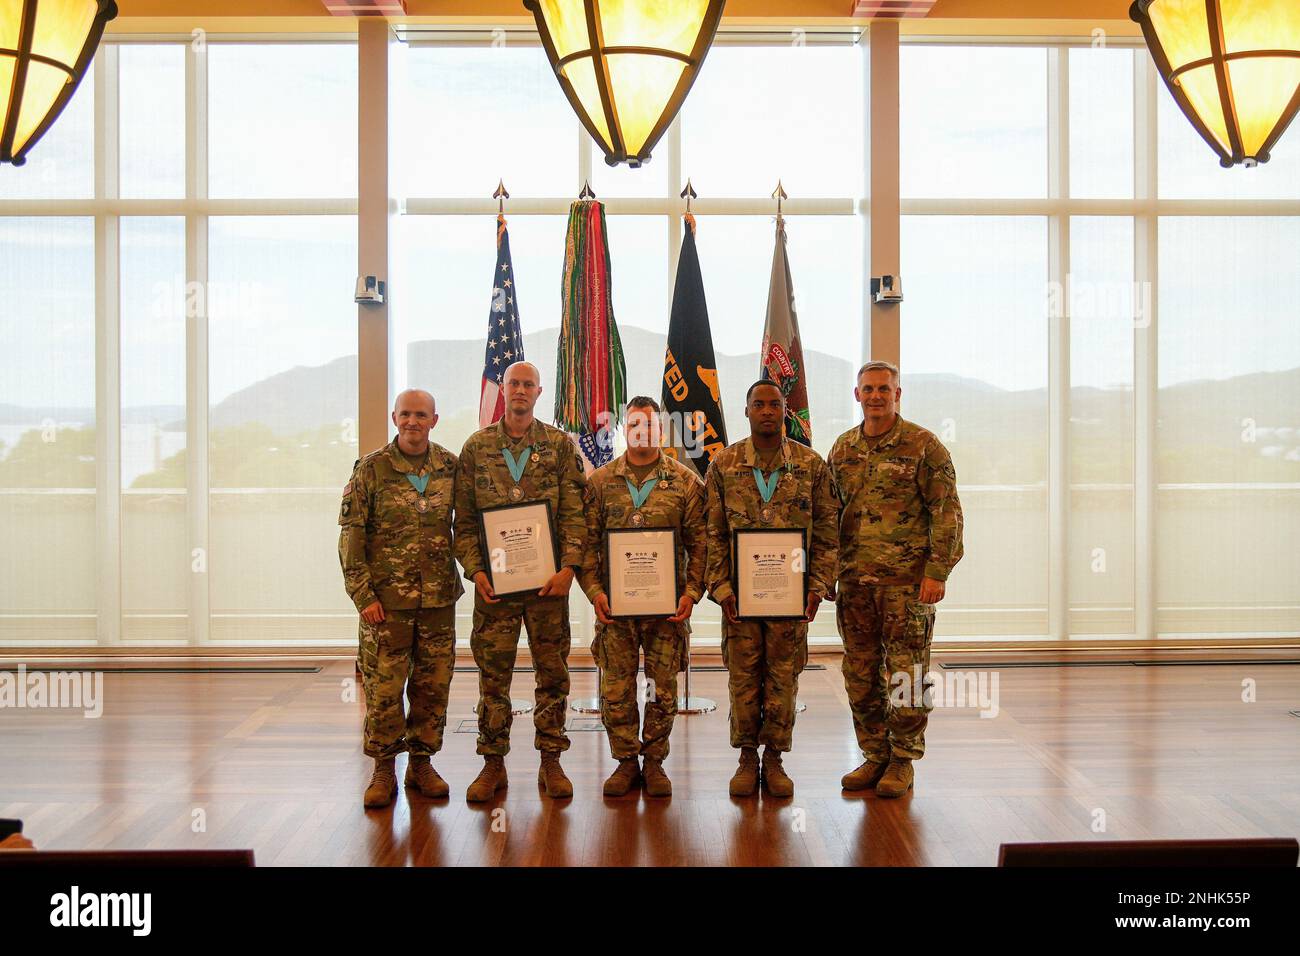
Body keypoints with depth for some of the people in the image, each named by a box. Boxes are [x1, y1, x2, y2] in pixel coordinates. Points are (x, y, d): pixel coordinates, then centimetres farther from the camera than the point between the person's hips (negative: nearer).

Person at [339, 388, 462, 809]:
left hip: (439, 598, 3)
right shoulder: (371, 469, -4)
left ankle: (422, 763, 23)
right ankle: (384, 770, 15)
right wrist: (363, 595, -10)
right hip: (387, 600, -3)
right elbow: (351, 537, -4)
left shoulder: (451, 467, 5)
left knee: (433, 686, 8)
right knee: (384, 688, 1)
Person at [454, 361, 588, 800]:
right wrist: (475, 570, -6)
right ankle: (493, 762, 16)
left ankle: (551, 760, 17)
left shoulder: (560, 445, 6)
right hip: (494, 581, 0)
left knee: (552, 672, 6)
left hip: (548, 580, 0)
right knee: (493, 674, 5)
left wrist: (568, 567, -10)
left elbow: (575, 513, 1)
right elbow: (465, 518, 5)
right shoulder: (477, 447, 7)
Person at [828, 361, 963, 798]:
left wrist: (937, 572, -13)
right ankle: (875, 755, 22)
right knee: (861, 675, 9)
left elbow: (947, 512, -6)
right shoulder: (842, 449, 12)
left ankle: (903, 760, 13)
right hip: (855, 580, 5)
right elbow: (829, 516, 17)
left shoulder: (923, 446, -3)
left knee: (906, 673, 1)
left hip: (907, 580, -5)